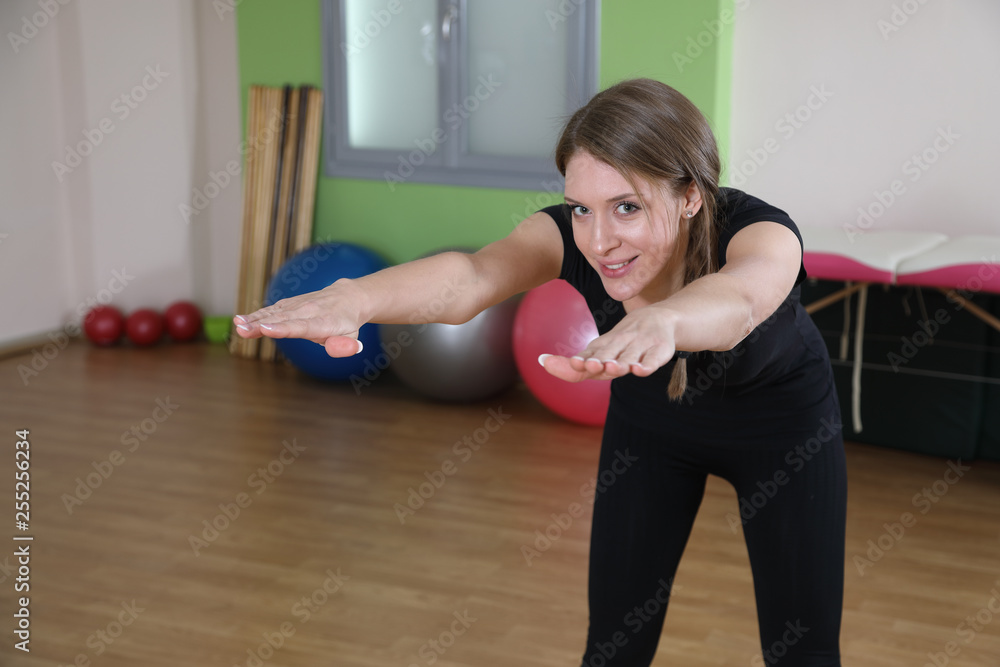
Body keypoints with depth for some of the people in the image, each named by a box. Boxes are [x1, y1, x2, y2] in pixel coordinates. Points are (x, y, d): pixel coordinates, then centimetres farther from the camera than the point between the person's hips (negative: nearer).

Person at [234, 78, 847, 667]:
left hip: (784, 427, -1)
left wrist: (662, 319, -84)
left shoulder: (758, 231, -37)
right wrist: (355, 296, -71)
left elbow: (739, 298, -61)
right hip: (647, 423, 2)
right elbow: (473, 275, -51)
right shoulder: (569, 236, -30)